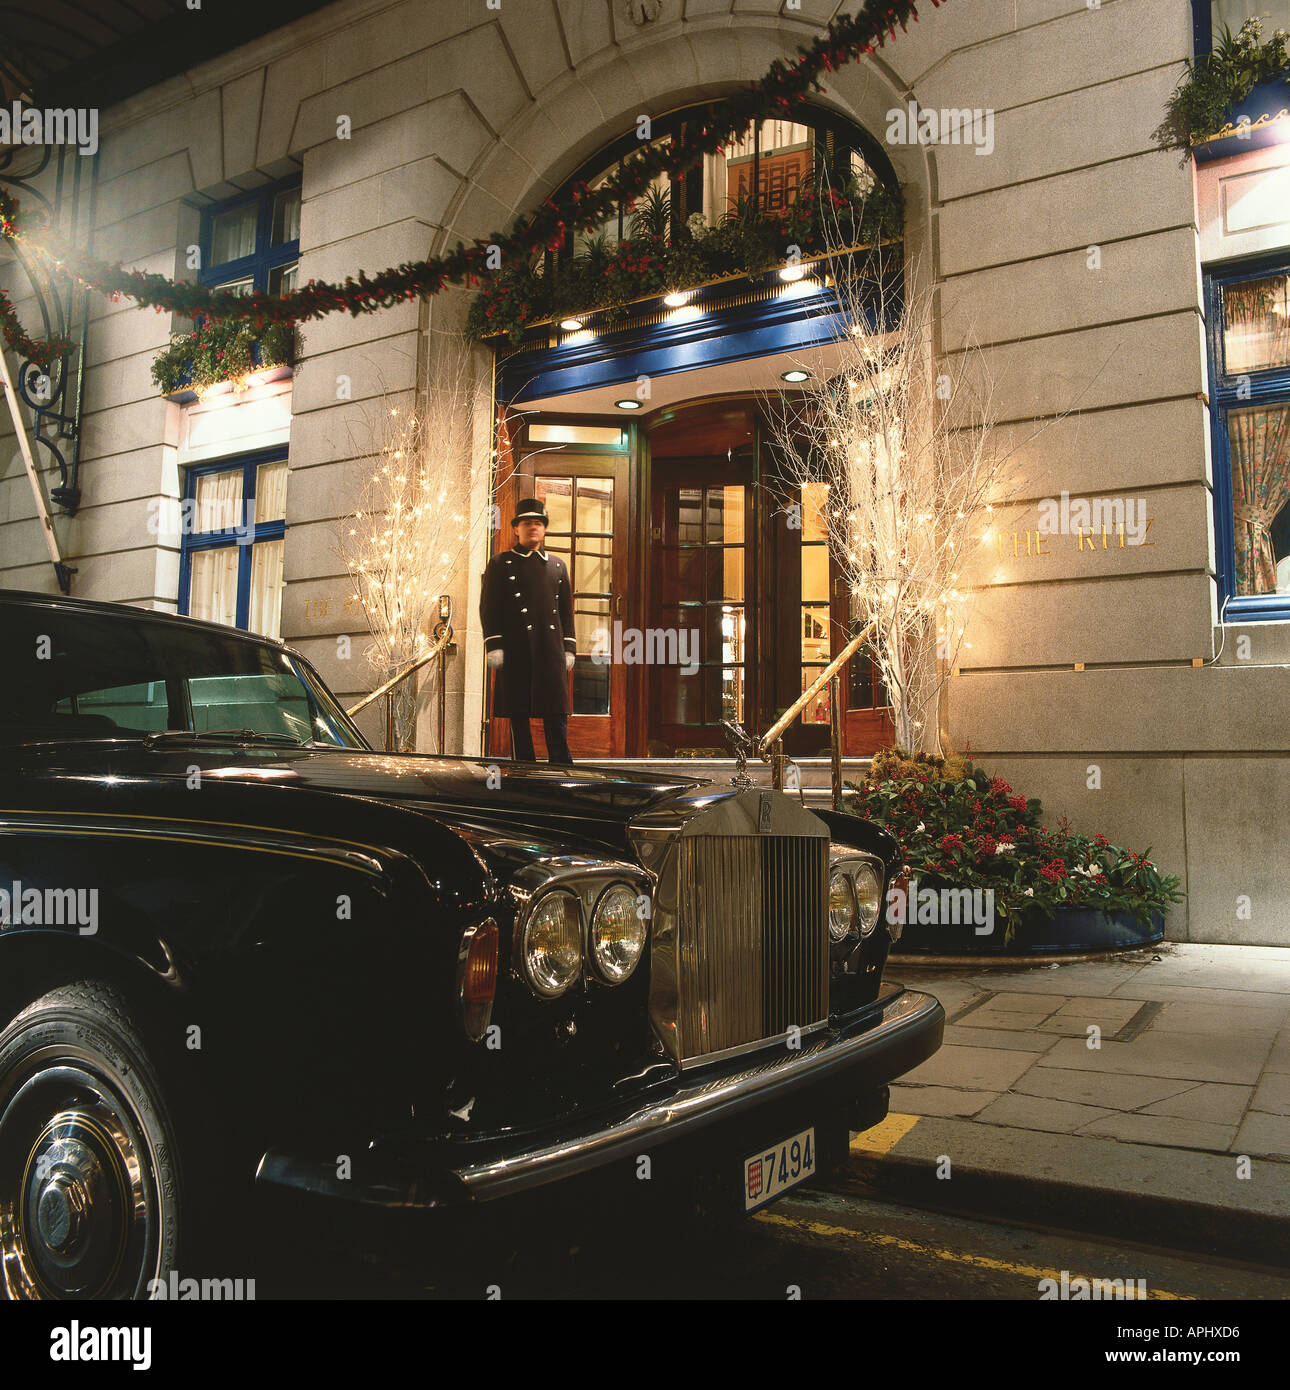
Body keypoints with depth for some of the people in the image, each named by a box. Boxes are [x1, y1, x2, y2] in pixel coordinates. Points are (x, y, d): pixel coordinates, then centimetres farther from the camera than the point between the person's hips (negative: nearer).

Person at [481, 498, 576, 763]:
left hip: (551, 650, 2)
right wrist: (494, 646, -7)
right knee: (518, 715, 1)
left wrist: (569, 648, 9)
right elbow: (488, 608, 2)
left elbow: (566, 610, 17)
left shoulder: (557, 566, 17)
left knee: (556, 712, -1)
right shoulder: (500, 564, 7)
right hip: (515, 650, -2)